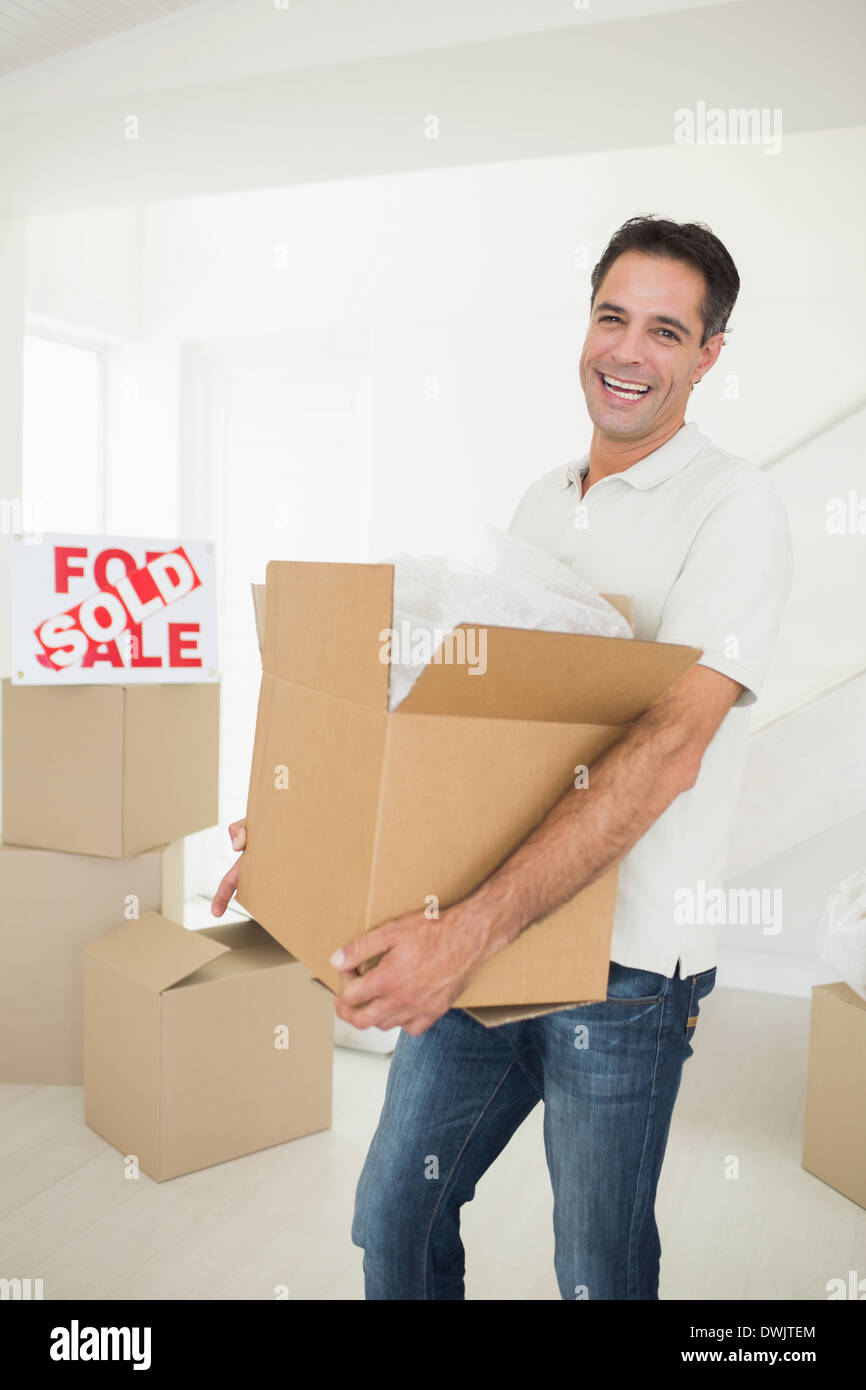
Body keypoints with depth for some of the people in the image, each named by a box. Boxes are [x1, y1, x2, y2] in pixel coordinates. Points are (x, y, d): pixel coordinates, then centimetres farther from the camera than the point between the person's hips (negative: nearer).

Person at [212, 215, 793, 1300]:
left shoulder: (734, 507, -10)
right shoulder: (539, 504, 11)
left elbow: (668, 749, -24)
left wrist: (474, 927, -32)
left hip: (622, 965, -5)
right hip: (479, 943, 6)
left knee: (598, 1271, 14)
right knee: (393, 1214, 17)